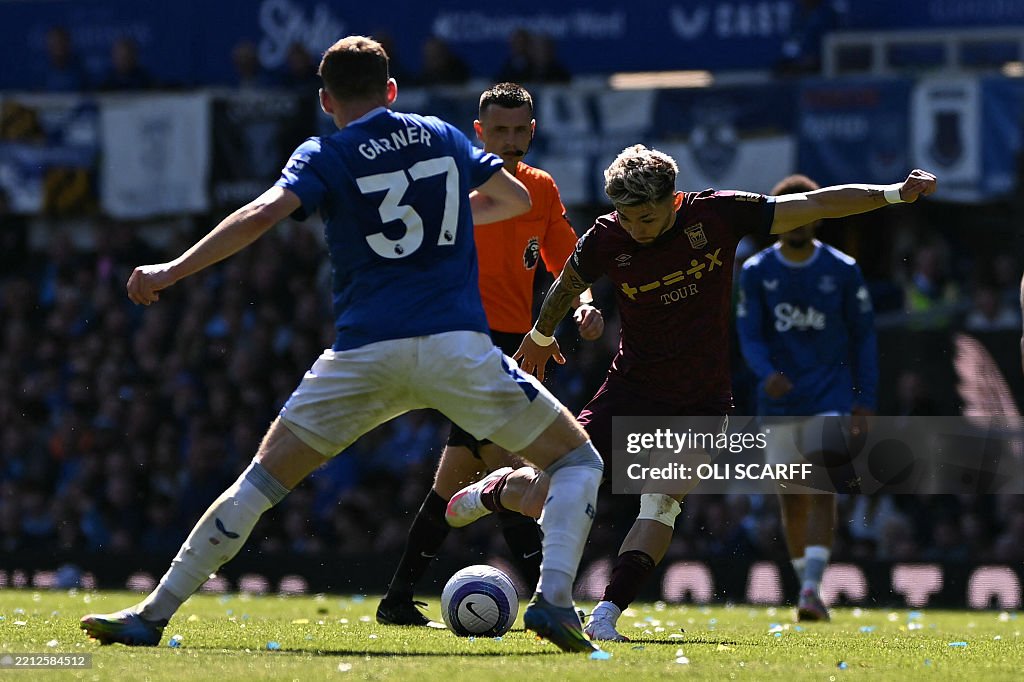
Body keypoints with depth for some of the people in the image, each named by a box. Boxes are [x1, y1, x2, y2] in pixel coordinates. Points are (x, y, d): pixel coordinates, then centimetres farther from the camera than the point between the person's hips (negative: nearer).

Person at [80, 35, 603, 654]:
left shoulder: (325, 157, 6)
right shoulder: (444, 137, 16)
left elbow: (264, 214, -12)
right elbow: (516, 199, 31)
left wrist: (173, 271, -11)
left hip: (365, 349, 0)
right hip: (457, 344, 0)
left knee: (262, 480, 9)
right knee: (578, 462, 13)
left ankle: (153, 615, 6)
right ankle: (554, 598, -9)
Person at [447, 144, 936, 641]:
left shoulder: (717, 215, -14)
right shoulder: (605, 240, -12)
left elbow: (814, 205, -10)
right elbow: (567, 286, 10)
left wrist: (893, 194, -15)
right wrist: (541, 336, 26)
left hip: (702, 402, 0)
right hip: (631, 390, 0)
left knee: (662, 502, -22)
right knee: (545, 497, -3)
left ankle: (607, 614, -17)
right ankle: (495, 491, 32)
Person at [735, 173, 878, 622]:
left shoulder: (842, 270, 1)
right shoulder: (756, 272, 2)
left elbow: (863, 337, 5)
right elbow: (750, 336, -2)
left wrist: (866, 400, -1)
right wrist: (766, 373, -23)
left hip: (830, 398, -2)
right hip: (779, 400, 2)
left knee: (823, 489, -16)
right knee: (791, 497, 7)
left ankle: (812, 589, -24)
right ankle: (805, 581, 21)